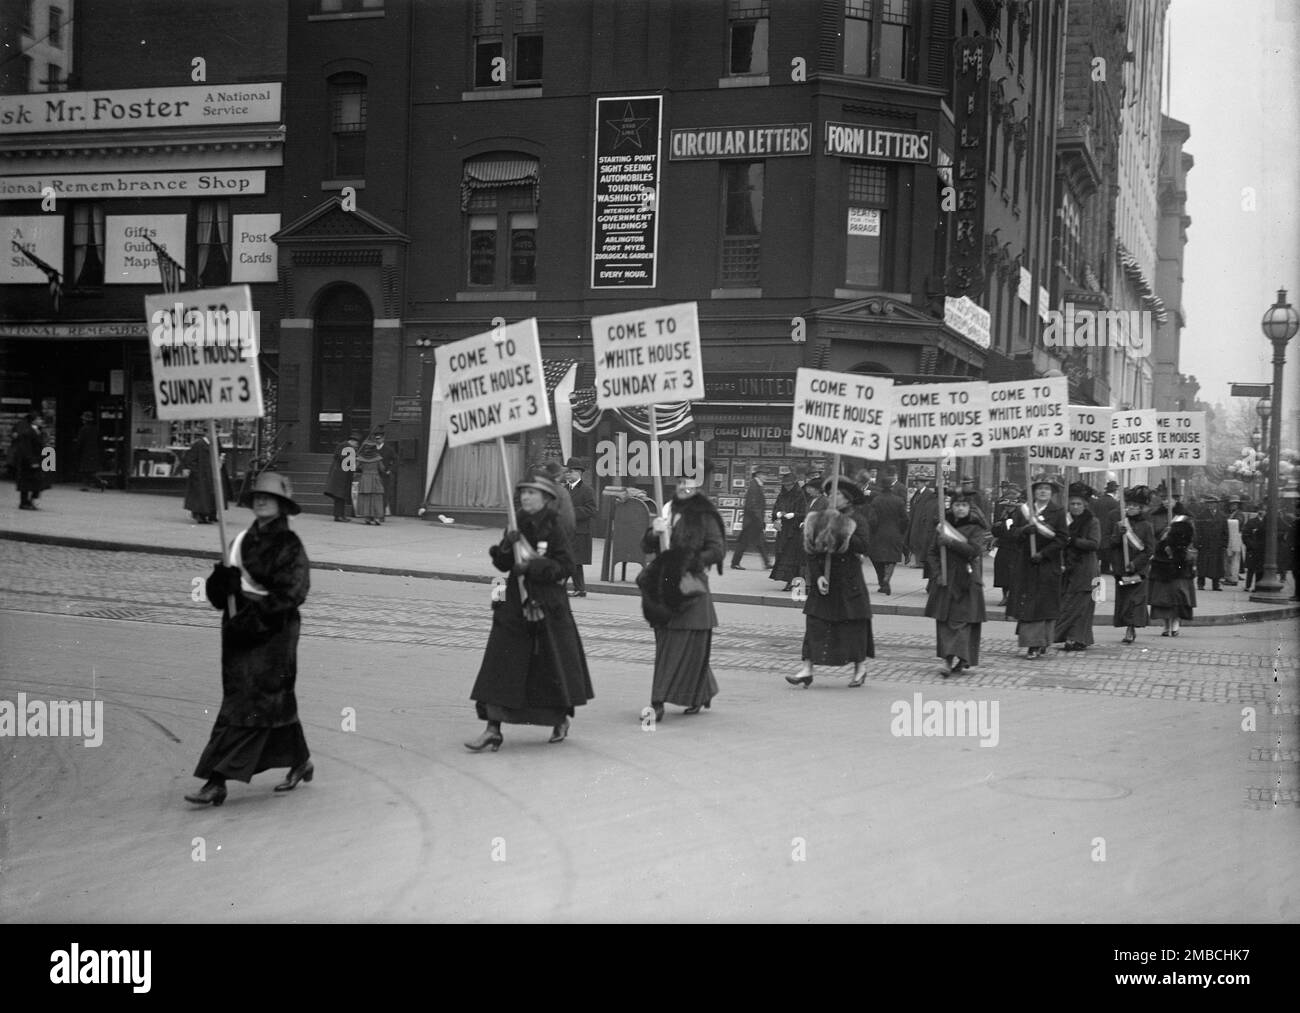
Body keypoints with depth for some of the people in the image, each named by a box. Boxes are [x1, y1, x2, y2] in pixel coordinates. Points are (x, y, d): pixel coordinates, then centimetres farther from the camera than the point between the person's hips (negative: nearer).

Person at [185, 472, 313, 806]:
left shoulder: (289, 546, -9)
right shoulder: (243, 540, 11)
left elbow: (292, 593, -17)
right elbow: (217, 593, 10)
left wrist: (255, 615, -24)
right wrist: (221, 580, -13)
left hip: (272, 632, -7)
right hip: (239, 629, 7)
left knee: (247, 705, -8)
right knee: (276, 701, 16)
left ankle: (217, 782, -8)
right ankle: (300, 762, 33)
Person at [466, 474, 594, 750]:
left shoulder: (555, 529, -8)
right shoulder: (518, 525, 7)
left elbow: (565, 568, -14)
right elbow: (501, 564, 7)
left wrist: (533, 567, -22)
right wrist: (506, 545, -12)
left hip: (547, 607, -4)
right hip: (515, 605, 4)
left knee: (555, 662, 10)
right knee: (500, 665, -3)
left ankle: (562, 719, 34)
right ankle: (493, 730, -2)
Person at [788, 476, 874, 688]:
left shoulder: (858, 519, -2)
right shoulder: (819, 519, 7)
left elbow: (863, 546, -16)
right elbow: (811, 551, 3)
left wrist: (842, 533, -21)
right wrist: (817, 576, -8)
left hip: (849, 582, -3)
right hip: (823, 581, 3)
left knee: (854, 625, 4)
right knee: (815, 624, -3)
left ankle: (860, 668, 20)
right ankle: (807, 670, -4)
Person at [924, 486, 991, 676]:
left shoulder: (976, 528, -2)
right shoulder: (943, 526, 8)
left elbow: (973, 550, -18)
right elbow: (932, 552, 7)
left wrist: (950, 541, -20)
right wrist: (937, 574, -5)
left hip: (966, 580, -4)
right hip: (945, 580, 4)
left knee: (962, 619, -9)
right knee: (944, 620, 2)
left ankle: (957, 658, -18)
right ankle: (949, 658, 8)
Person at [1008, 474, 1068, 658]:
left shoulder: (1058, 513, 2)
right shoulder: (1023, 511, 10)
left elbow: (1061, 539, -4)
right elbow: (1013, 535, 5)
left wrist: (1043, 553, -14)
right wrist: (1025, 530, -16)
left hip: (1048, 565, -2)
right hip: (1025, 565, 2)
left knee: (1045, 605, -2)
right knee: (1026, 604, -1)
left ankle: (1041, 643, 2)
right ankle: (1033, 644, 7)